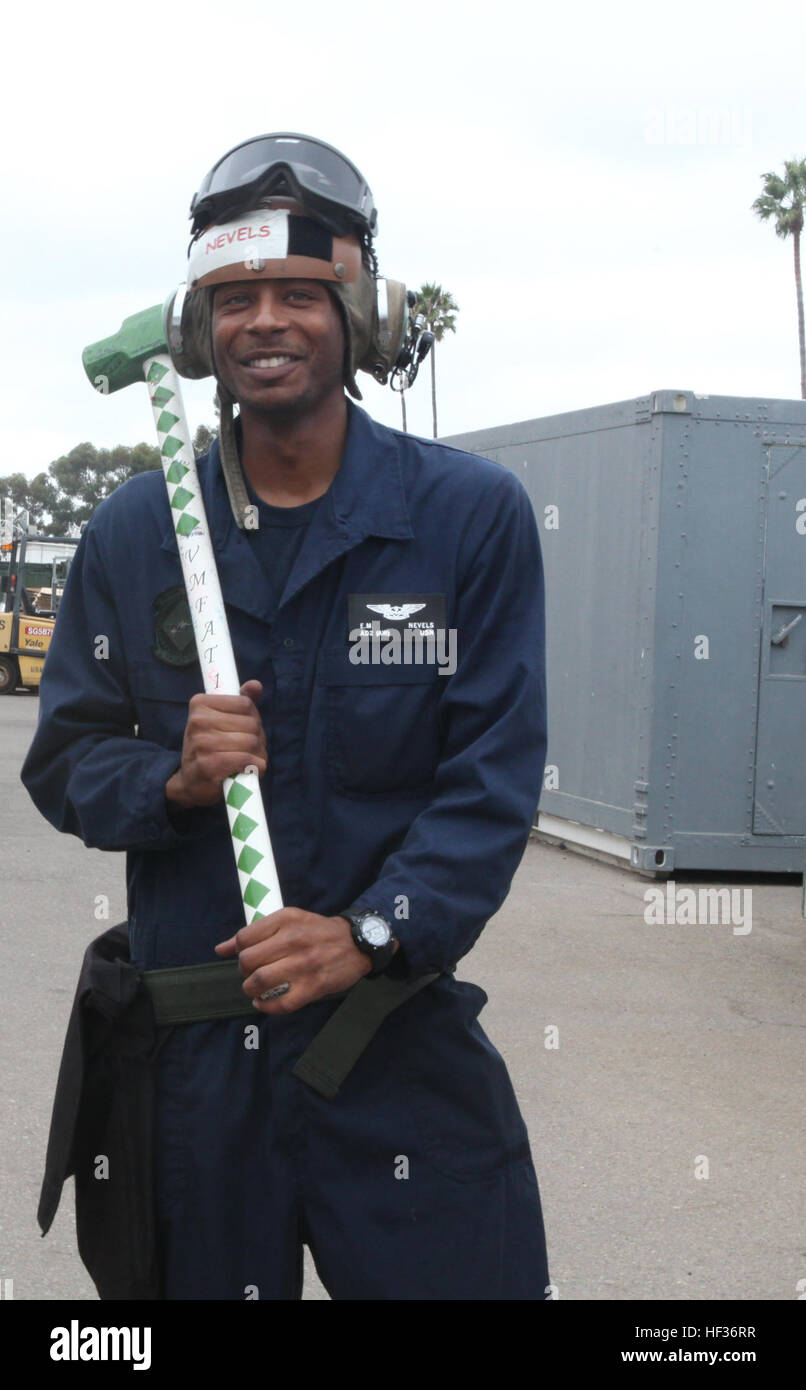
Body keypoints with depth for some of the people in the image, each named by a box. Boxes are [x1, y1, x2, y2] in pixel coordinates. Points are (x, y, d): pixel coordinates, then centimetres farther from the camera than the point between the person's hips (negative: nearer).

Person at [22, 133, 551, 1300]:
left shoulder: (474, 515, -4)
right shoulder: (132, 532, 4)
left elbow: (497, 776, -7)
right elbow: (61, 765, 7)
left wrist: (370, 931, -20)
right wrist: (172, 780, -14)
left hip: (401, 1030, -2)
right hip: (189, 1049, 2)